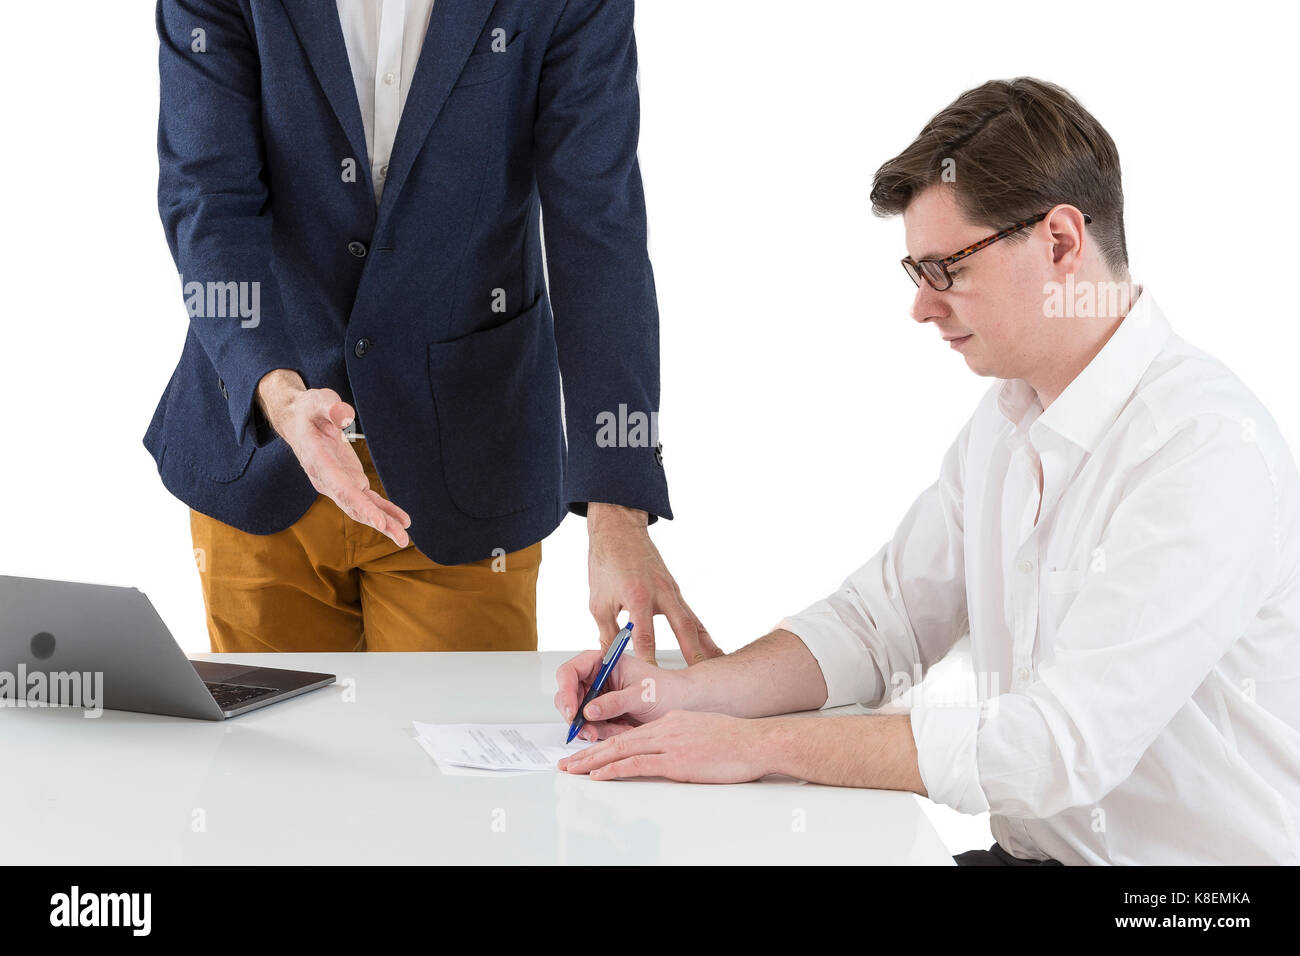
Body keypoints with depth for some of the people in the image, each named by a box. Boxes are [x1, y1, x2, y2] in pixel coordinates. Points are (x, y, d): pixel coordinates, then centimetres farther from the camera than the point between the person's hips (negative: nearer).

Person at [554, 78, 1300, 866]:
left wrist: (758, 745, -21)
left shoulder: (1210, 449, -19)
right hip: (1031, 849, 6)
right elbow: (879, 622, 14)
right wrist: (681, 693, -2)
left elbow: (1062, 746, -24)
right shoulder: (1007, 419, 8)